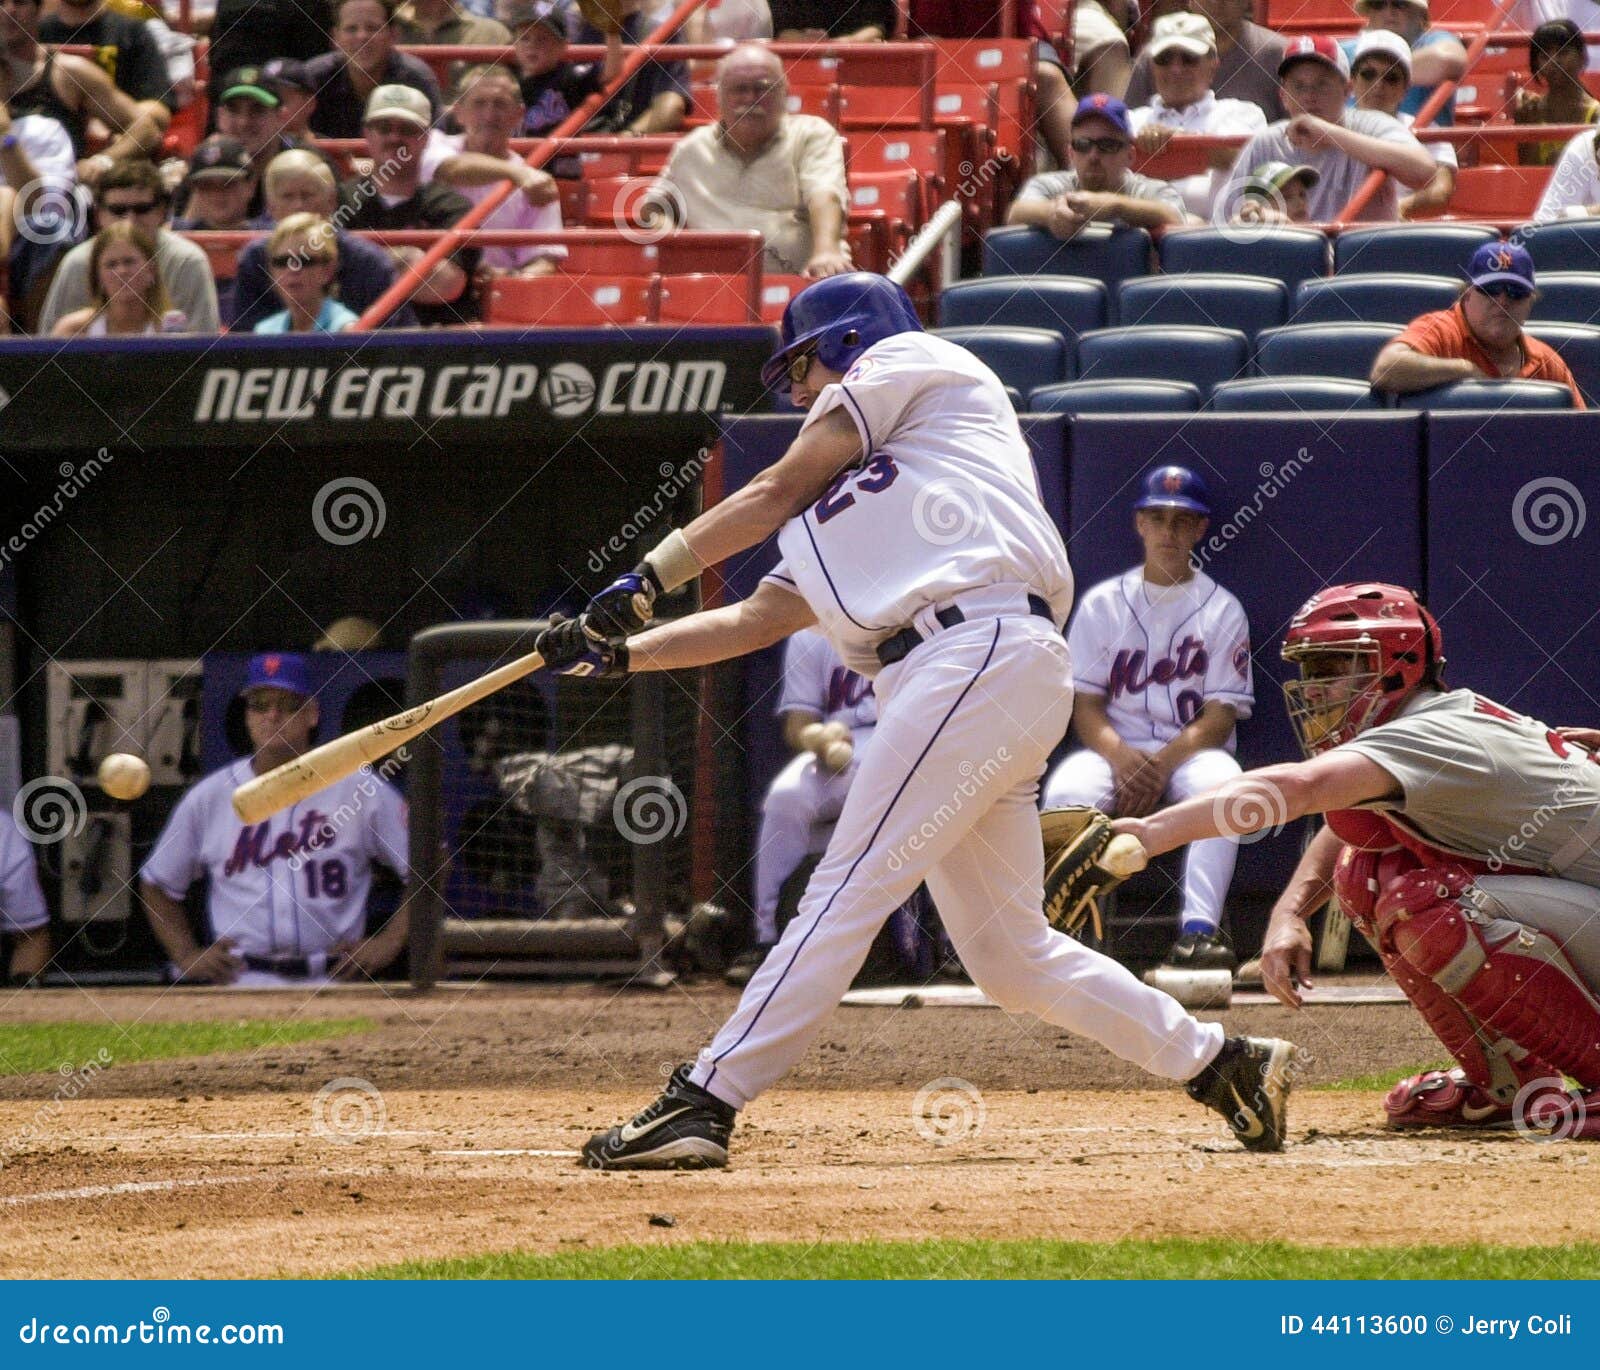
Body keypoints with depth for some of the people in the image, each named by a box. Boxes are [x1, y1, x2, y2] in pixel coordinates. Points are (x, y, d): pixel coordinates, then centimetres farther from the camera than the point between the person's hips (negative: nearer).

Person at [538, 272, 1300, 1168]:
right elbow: (755, 621, 29)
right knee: (1008, 953, 8)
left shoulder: (909, 361, 14)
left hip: (983, 649, -9)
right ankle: (1223, 1066, 14)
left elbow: (776, 492, 9)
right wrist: (619, 651, 20)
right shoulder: (840, 505, 34)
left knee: (851, 888, -14)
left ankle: (705, 1103, -21)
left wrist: (647, 581, 12)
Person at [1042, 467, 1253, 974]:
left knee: (1218, 782, -37)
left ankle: (1198, 931, -46)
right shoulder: (1102, 604, 11)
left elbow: (1220, 715, -1)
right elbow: (1084, 703, 4)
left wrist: (1164, 763, -18)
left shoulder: (1222, 610, 8)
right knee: (1069, 791, -34)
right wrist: (1120, 756, -18)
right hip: (1114, 748, 1)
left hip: (1191, 752, -1)